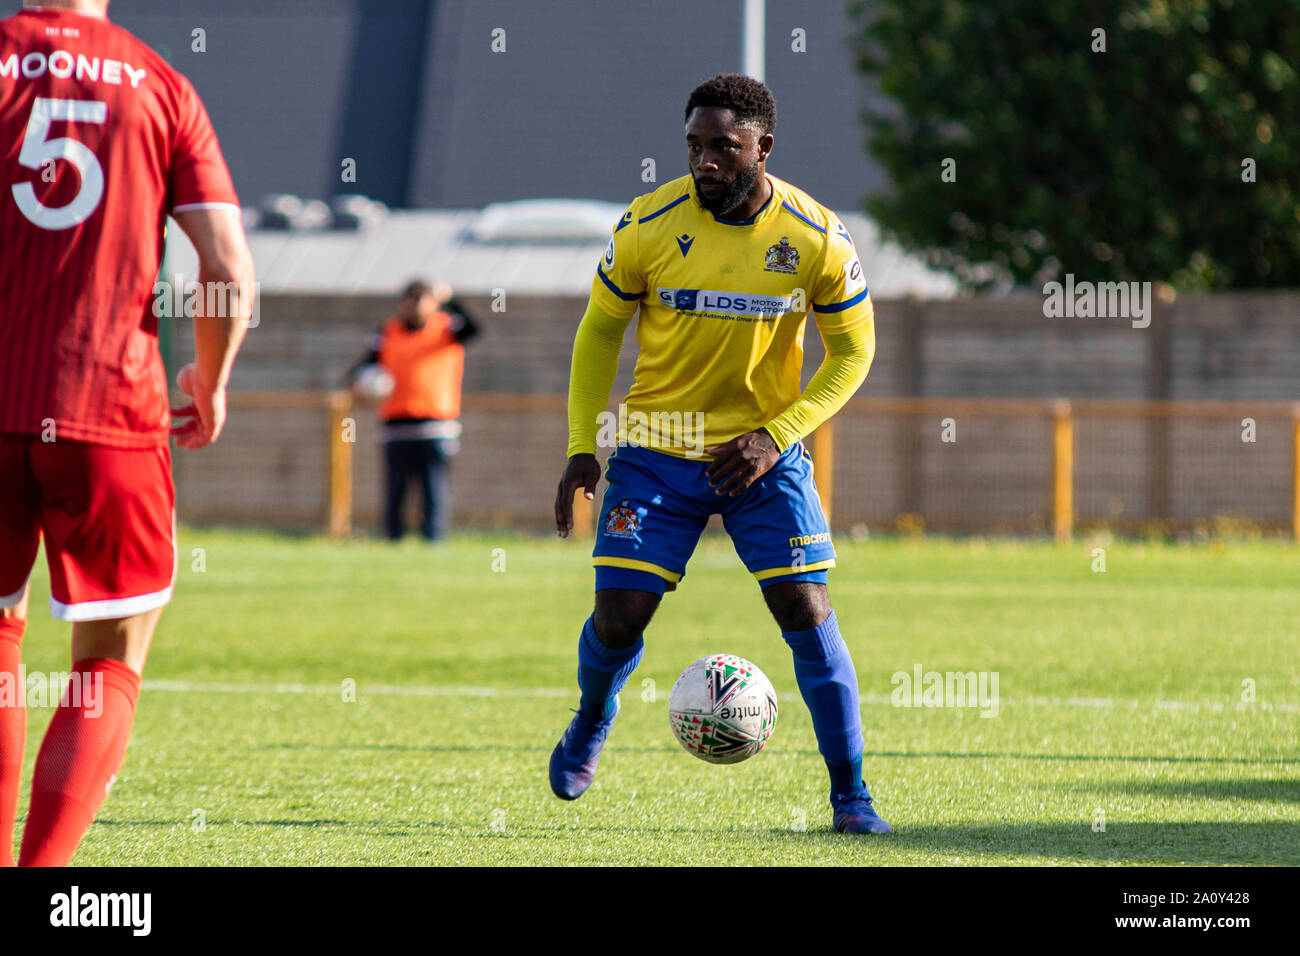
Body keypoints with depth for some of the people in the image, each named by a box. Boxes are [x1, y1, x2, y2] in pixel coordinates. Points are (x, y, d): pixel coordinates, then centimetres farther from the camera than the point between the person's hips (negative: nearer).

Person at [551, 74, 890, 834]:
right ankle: (591, 727, 28)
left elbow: (853, 352, -1)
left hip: (765, 453, 0)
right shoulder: (650, 225, -13)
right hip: (658, 451, 0)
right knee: (619, 617, -6)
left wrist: (776, 435, -14)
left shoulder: (817, 238, -13)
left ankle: (851, 794, 0)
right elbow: (601, 328, 3)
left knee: (807, 610, -10)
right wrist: (582, 446, -3)